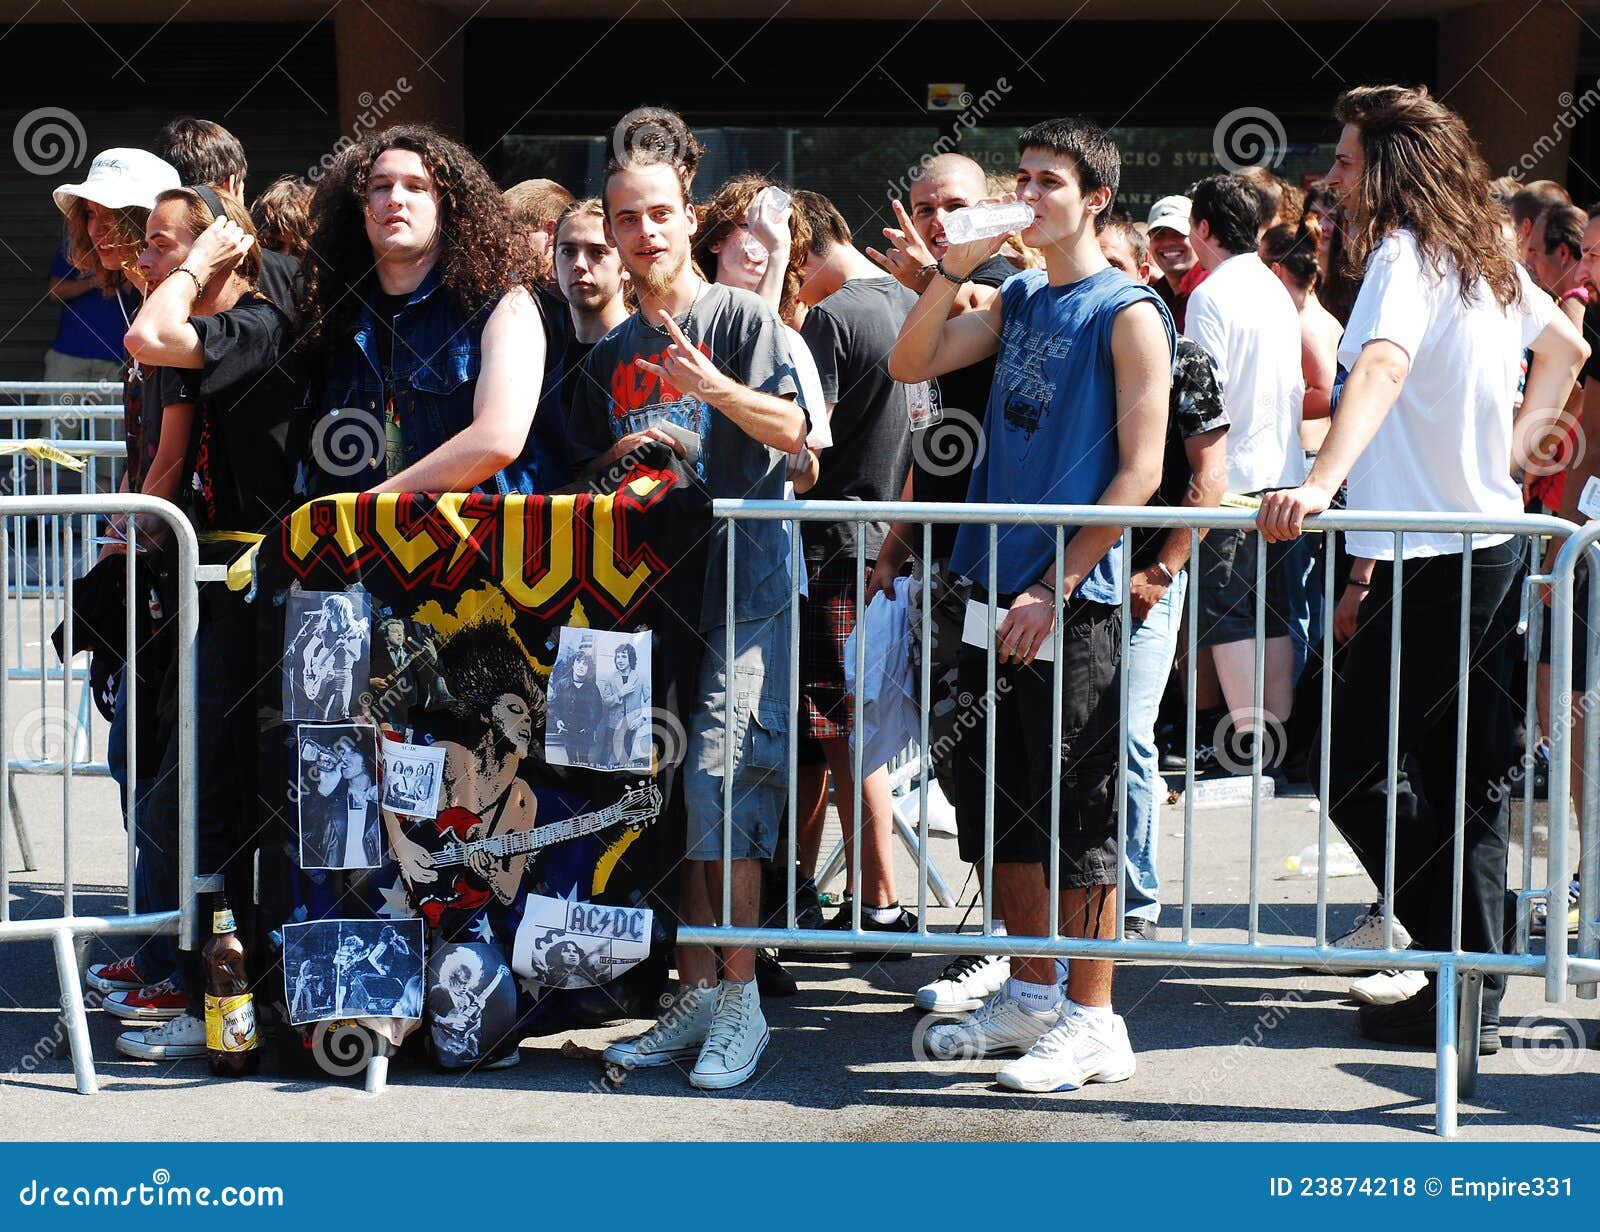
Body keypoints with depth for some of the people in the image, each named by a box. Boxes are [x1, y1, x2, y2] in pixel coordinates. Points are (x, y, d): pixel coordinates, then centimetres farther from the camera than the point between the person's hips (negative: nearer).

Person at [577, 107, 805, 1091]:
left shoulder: (743, 316, -1)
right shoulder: (612, 356, 16)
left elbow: (792, 430, -12)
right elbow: (589, 476, 24)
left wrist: (718, 388, -27)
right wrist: (622, 460, 3)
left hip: (742, 590, -6)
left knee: (723, 793, -13)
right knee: (668, 798, 5)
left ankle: (741, 1002, -7)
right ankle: (696, 994, 12)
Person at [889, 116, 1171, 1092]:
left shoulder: (1128, 312, -7)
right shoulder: (1019, 298, 15)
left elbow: (1140, 470, -11)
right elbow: (911, 364, 12)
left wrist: (1056, 587, -16)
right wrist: (956, 267, -1)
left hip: (1074, 602, -7)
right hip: (994, 587, 7)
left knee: (1075, 811, -3)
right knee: (998, 804, 12)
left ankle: (1092, 1022, 4)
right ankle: (1032, 994, 24)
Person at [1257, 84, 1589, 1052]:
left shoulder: (1407, 256, -15)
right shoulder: (1487, 256, 12)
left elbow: (1384, 364, -35)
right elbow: (1567, 348, 28)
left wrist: (1323, 481, -47)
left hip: (1431, 562, -9)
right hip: (1494, 544, 9)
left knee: (1358, 771, -4)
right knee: (1465, 782, 13)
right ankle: (1478, 985, 18)